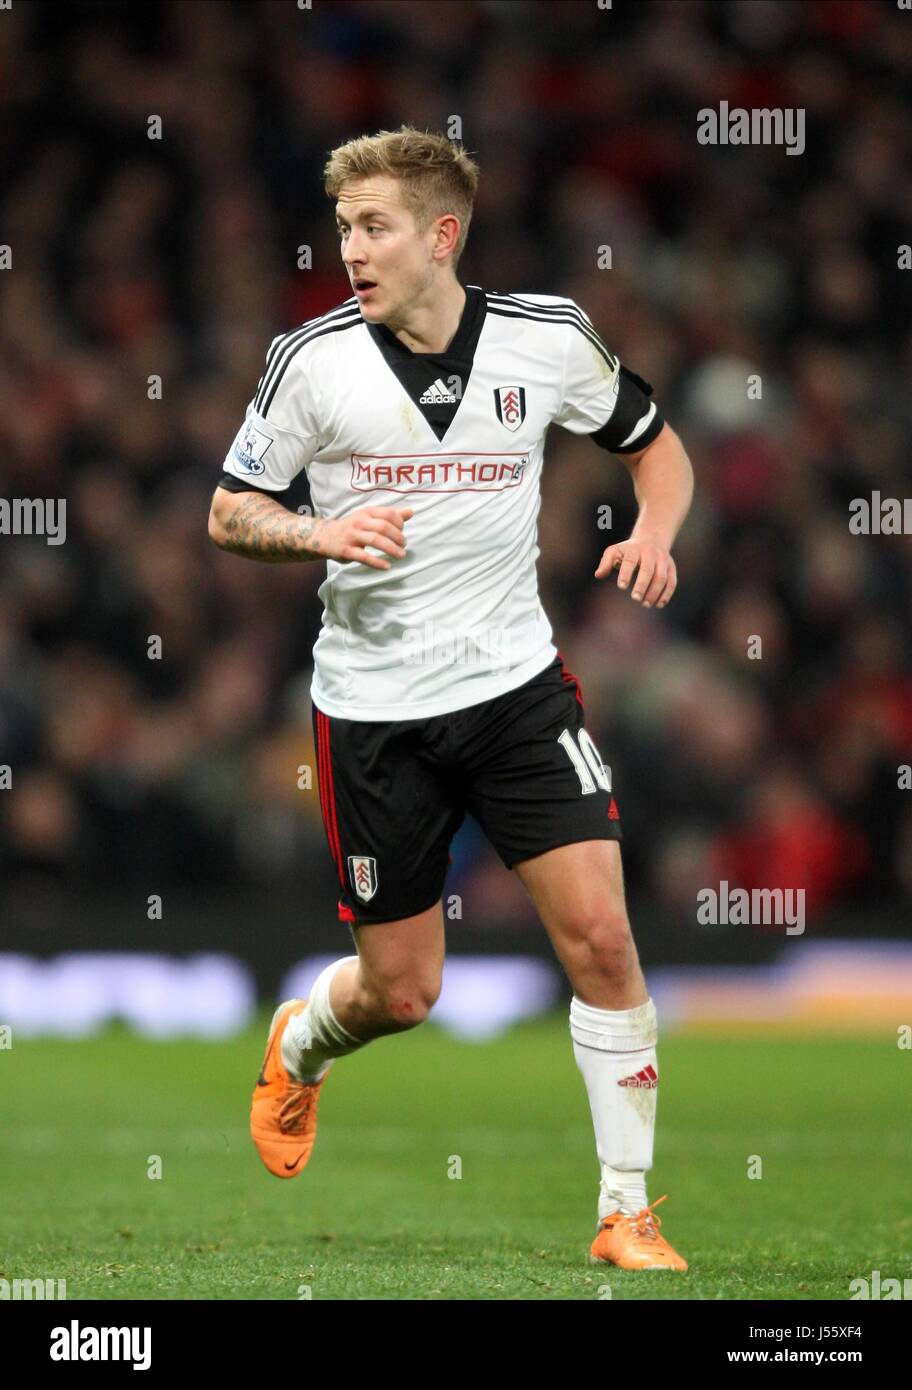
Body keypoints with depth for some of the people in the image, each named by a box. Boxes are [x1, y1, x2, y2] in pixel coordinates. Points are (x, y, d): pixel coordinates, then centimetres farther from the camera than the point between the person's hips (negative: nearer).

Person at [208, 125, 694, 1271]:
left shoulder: (547, 338, -4)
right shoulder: (313, 361, -8)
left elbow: (655, 445, 12)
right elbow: (229, 513, 2)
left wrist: (654, 533, -10)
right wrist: (323, 534, -19)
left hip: (517, 683, 1)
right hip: (374, 710, -1)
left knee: (599, 934, -12)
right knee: (401, 992, 6)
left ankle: (626, 1215, 0)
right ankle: (299, 1044, 44)